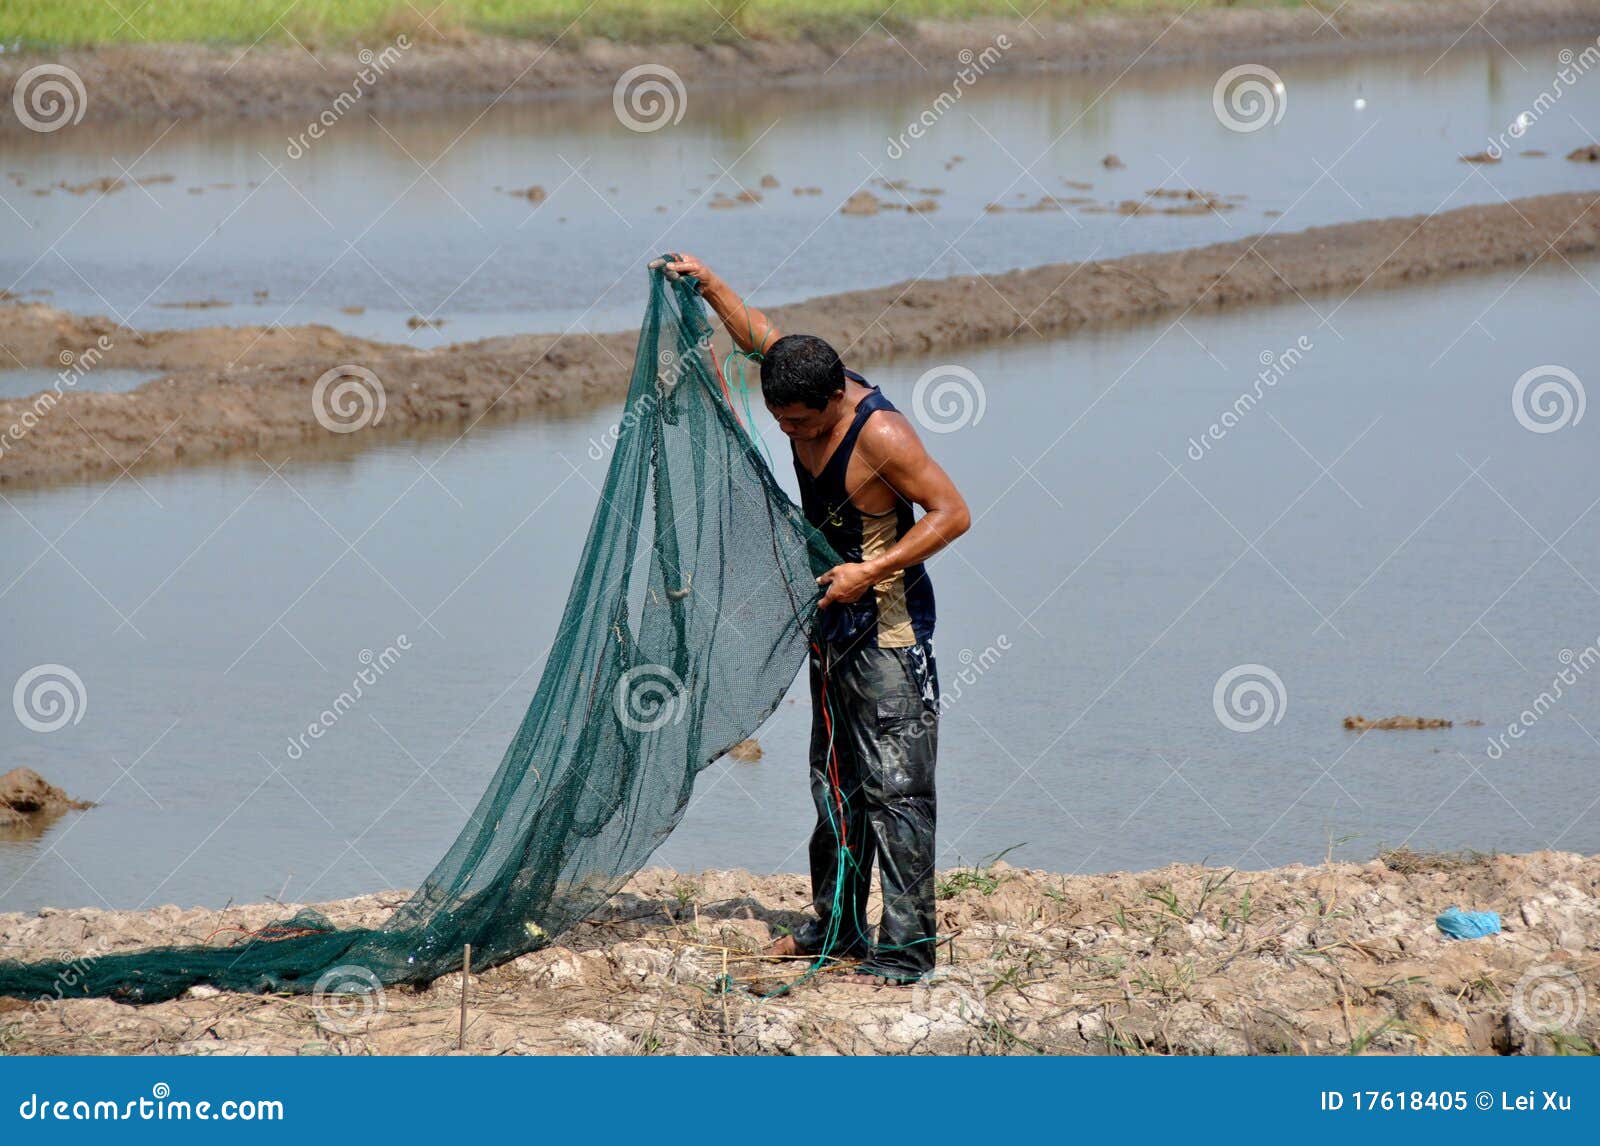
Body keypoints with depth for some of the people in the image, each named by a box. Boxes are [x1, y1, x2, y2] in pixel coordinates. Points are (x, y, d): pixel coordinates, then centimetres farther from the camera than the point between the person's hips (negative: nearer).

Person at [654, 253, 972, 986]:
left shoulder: (879, 433, -24)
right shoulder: (806, 391, -1)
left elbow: (953, 514, -23)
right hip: (836, 623, 9)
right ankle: (838, 927, 26)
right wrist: (710, 286, 9)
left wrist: (871, 571, -27)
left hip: (889, 629, -9)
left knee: (894, 787, -10)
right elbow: (756, 332, 19)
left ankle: (906, 948, -9)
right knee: (835, 781, 16)